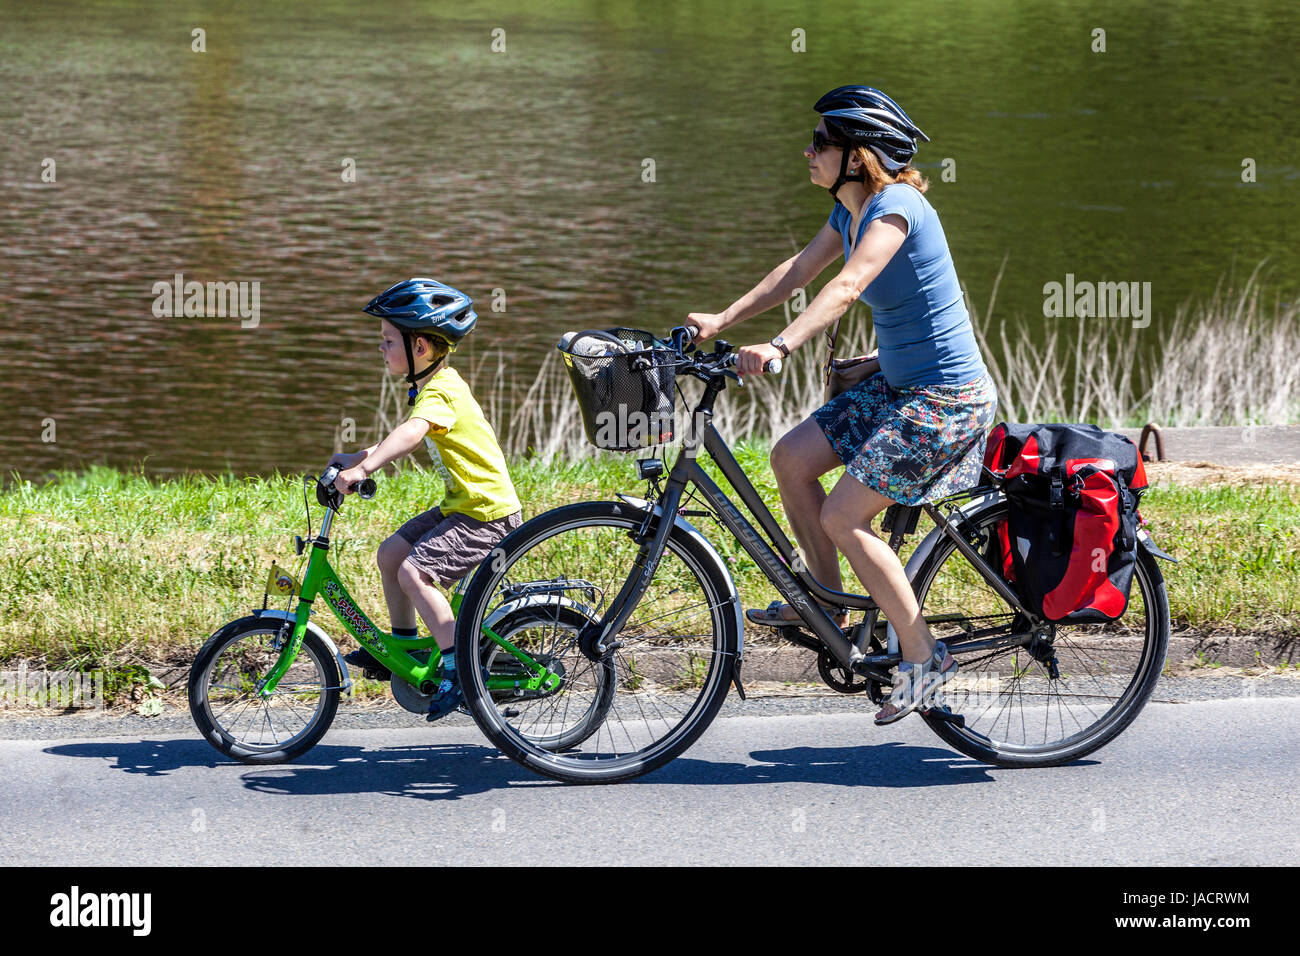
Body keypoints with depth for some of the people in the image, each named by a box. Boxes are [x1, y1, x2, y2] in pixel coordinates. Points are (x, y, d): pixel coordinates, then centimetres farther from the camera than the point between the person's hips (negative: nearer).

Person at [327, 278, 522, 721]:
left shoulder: (440, 392, -21)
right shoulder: (435, 385, 12)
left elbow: (410, 434, -40)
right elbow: (407, 437, 23)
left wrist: (363, 468, -49)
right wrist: (358, 457, 14)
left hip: (487, 514, -11)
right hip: (462, 503, 11)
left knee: (415, 573, -21)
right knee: (390, 554, 12)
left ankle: (459, 668, -15)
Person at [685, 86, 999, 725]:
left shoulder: (895, 207, -21)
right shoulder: (850, 210, 8)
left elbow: (847, 287, -35)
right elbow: (799, 270, 15)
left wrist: (778, 347, -46)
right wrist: (723, 321, 7)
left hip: (944, 398, -9)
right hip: (896, 385, 9)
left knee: (842, 517, -12)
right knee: (791, 458, 6)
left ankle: (923, 657, -4)